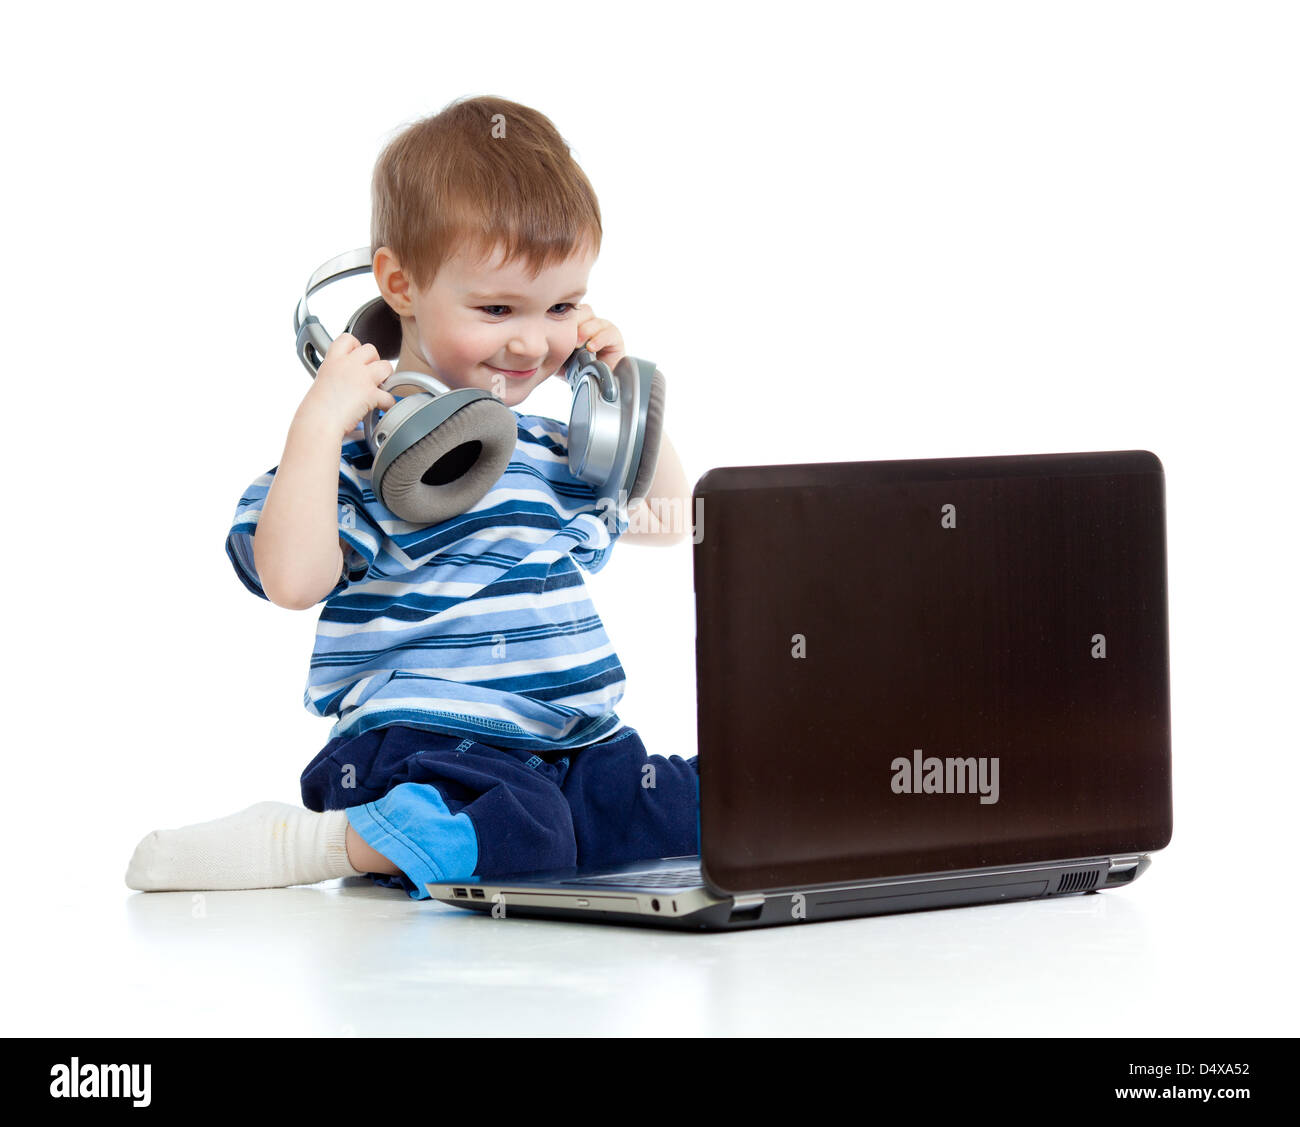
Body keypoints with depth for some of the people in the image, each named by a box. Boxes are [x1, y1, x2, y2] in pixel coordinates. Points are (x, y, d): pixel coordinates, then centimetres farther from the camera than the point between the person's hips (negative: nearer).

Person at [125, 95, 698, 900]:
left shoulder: (553, 446, 20)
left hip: (574, 748, 8)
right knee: (524, 832, -37)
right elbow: (293, 577, -19)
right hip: (417, 746, -8)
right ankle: (300, 843, -20)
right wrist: (318, 420, -20)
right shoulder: (368, 441, -4)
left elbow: (666, 518, 35)